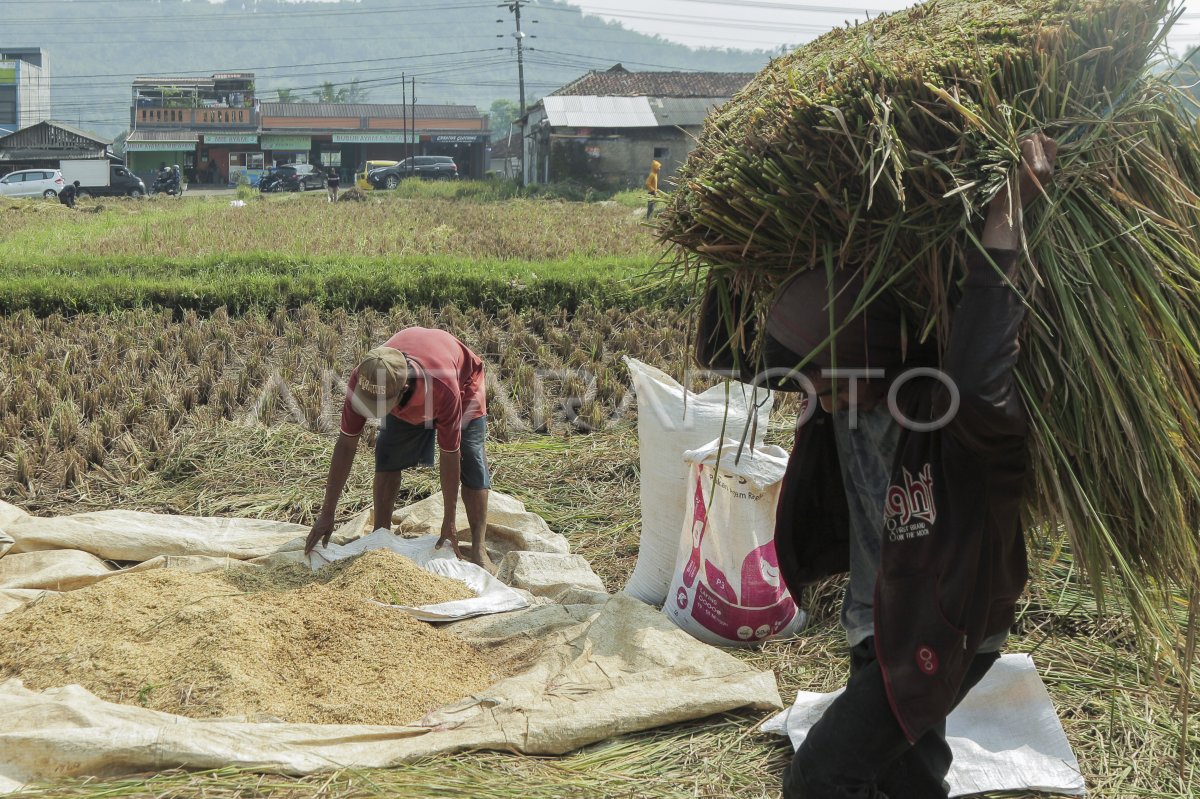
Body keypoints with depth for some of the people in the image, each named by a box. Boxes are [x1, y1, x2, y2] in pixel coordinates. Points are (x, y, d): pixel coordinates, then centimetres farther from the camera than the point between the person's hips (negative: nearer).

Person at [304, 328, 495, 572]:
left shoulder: (444, 388, -47)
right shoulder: (362, 379, -37)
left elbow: (450, 455, -36)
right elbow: (346, 444, -28)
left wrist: (449, 521, -28)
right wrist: (327, 513, -25)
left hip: (462, 379, -3)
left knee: (471, 461, -15)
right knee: (388, 455, -11)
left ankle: (478, 551, -12)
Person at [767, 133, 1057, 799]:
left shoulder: (951, 416, -31)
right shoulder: (834, 408, -9)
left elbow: (976, 375, -55)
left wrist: (1006, 214, -52)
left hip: (940, 634, -8)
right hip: (879, 624, 8)